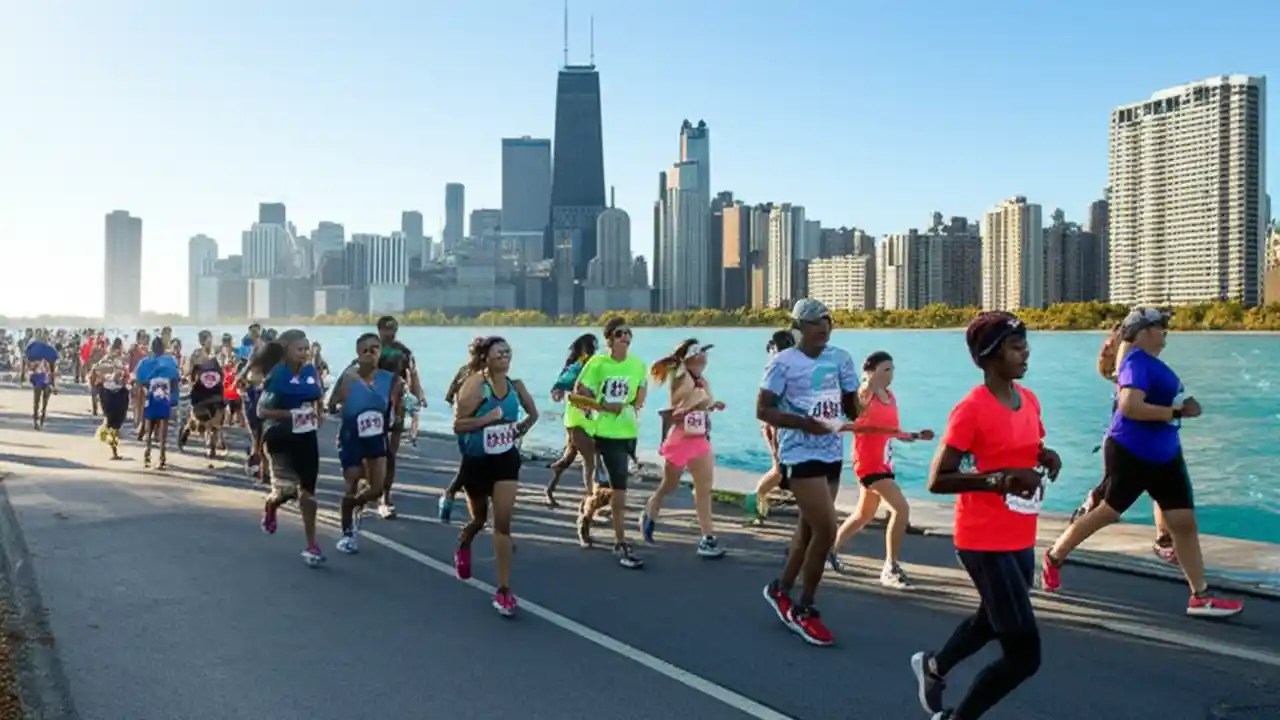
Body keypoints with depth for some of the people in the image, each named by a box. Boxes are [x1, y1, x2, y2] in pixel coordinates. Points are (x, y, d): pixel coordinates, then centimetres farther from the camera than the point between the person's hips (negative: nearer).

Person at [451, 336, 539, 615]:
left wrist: (519, 431, 4)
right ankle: (463, 545, 55)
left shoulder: (516, 386, -3)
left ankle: (504, 590, -2)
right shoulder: (475, 386, -17)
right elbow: (458, 425, -20)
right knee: (479, 519, 17)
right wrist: (488, 418, -29)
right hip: (477, 462, -2)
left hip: (506, 460, 2)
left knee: (502, 523, -6)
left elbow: (533, 414, 15)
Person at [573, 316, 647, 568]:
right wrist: (605, 407, -19)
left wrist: (634, 408, 1)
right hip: (607, 433, -5)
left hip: (629, 433, 5)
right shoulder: (597, 363, -11)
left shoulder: (638, 365, 2)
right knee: (619, 488, -9)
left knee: (613, 486, 17)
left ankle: (587, 510, 48)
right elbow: (578, 395, -10)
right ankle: (621, 545, 1)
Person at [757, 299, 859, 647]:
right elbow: (763, 410, -12)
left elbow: (852, 405, 18)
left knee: (809, 527, 17)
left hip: (832, 454, 7)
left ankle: (781, 589, 37)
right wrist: (805, 423, -22)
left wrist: (852, 414, -2)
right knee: (826, 530, -11)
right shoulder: (783, 363, -10)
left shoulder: (841, 359, 6)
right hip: (801, 456, -7)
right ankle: (804, 610, 7)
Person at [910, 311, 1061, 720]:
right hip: (986, 544, -9)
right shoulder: (972, 409, -18)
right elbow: (937, 480, -19)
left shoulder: (1029, 400, 5)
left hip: (1021, 541, 9)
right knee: (1025, 652, -7)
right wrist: (999, 479, -28)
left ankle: (933, 666, 56)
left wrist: (1046, 458, -2)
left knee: (992, 621, 28)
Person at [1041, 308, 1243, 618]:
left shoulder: (1151, 361, 12)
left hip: (1164, 456, 9)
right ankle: (1054, 557, 22)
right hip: (1130, 454, -9)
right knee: (1108, 512, 3)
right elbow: (1129, 406, -31)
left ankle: (1200, 597, 10)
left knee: (1184, 521, 4)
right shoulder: (1137, 363, -17)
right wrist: (1177, 412, -24)